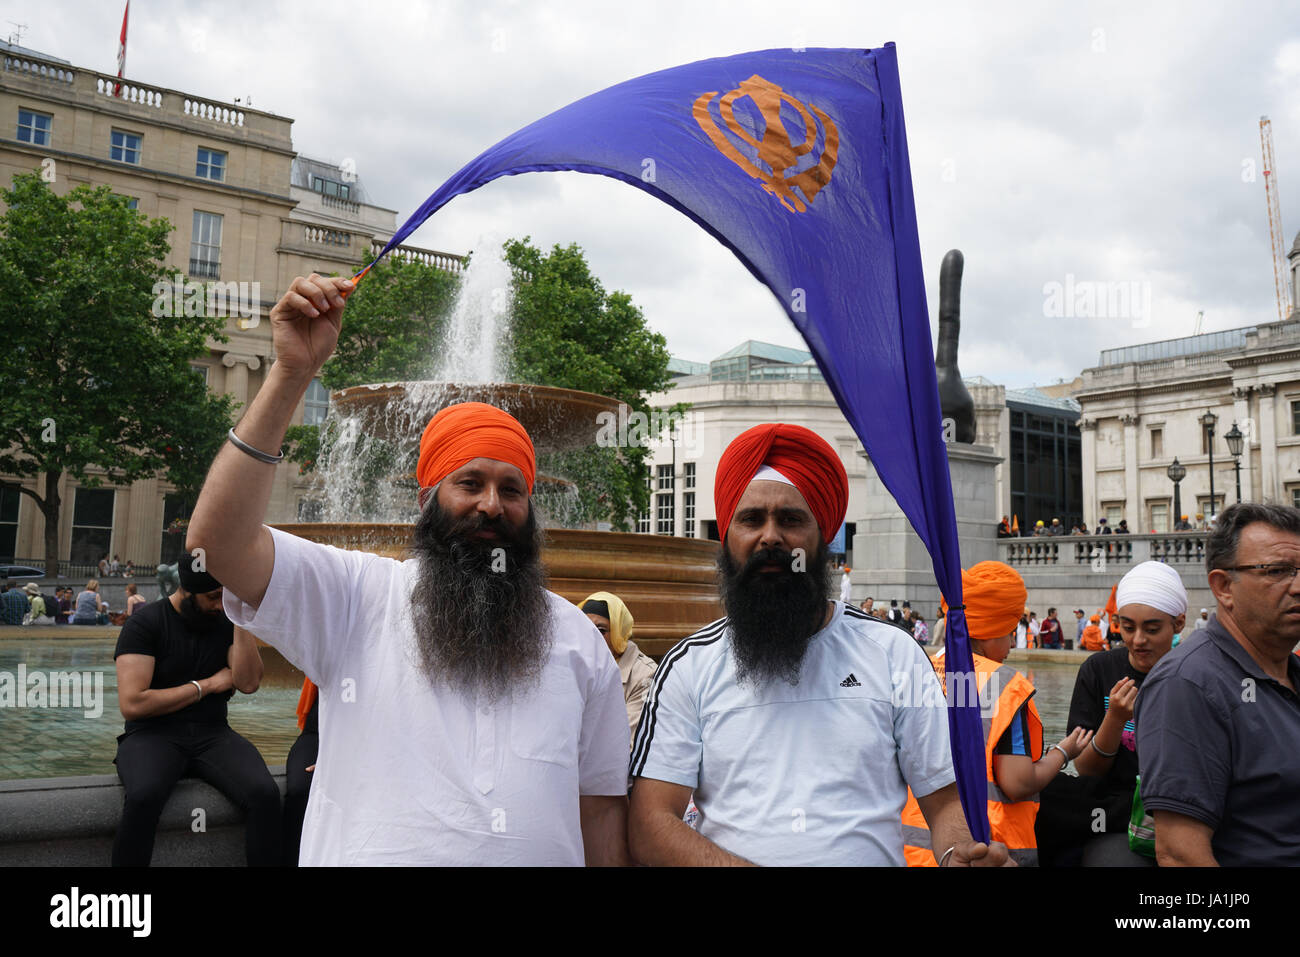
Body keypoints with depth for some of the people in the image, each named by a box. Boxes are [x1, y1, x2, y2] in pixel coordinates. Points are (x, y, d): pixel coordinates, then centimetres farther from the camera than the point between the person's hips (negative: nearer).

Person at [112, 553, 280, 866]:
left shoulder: (226, 621, 8)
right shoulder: (145, 623, -3)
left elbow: (248, 683, -6)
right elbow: (132, 704, -13)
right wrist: (207, 685, -7)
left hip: (212, 734, 3)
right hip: (154, 734, -2)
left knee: (265, 794, -28)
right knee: (143, 797, -37)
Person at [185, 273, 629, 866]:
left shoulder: (576, 637, 3)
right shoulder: (358, 596, -5)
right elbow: (217, 541, -19)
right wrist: (291, 374, -23)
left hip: (542, 854, 2)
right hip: (368, 851, -2)